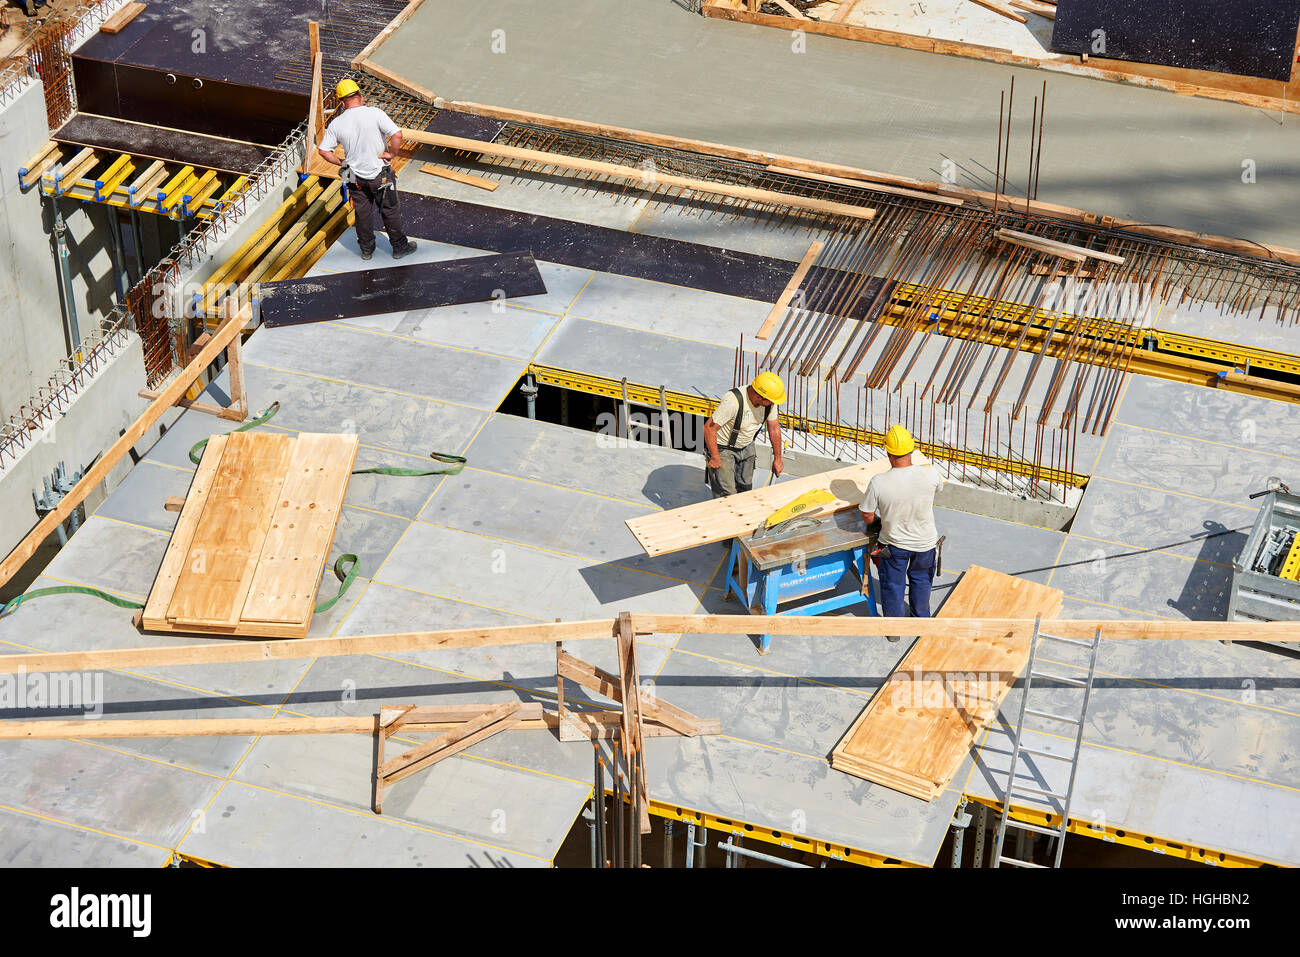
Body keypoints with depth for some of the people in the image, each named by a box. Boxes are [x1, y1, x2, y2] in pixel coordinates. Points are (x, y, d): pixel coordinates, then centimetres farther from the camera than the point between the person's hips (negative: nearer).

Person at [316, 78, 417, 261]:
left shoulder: (336, 124, -8)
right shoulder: (375, 113, -18)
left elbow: (323, 150, -5)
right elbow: (397, 134, -25)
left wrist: (341, 163, 7)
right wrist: (391, 153, -11)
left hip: (356, 176, 3)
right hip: (380, 174, -2)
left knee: (362, 213, 17)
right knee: (390, 211, 12)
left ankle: (366, 249, 28)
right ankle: (399, 247, 23)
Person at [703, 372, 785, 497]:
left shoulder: (770, 402, -15)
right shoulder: (733, 401, -36)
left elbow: (774, 427, 1)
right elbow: (709, 427, -28)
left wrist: (777, 458, 8)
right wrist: (715, 458, -21)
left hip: (746, 447, 7)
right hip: (722, 448, -7)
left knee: (745, 488, 14)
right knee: (727, 494, -11)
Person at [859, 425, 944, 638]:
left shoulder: (878, 483, -30)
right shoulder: (930, 474, -26)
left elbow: (867, 518, -15)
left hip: (894, 543, -2)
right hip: (925, 541, 2)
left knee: (892, 584, 23)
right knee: (921, 579, 30)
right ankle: (922, 619, 50)